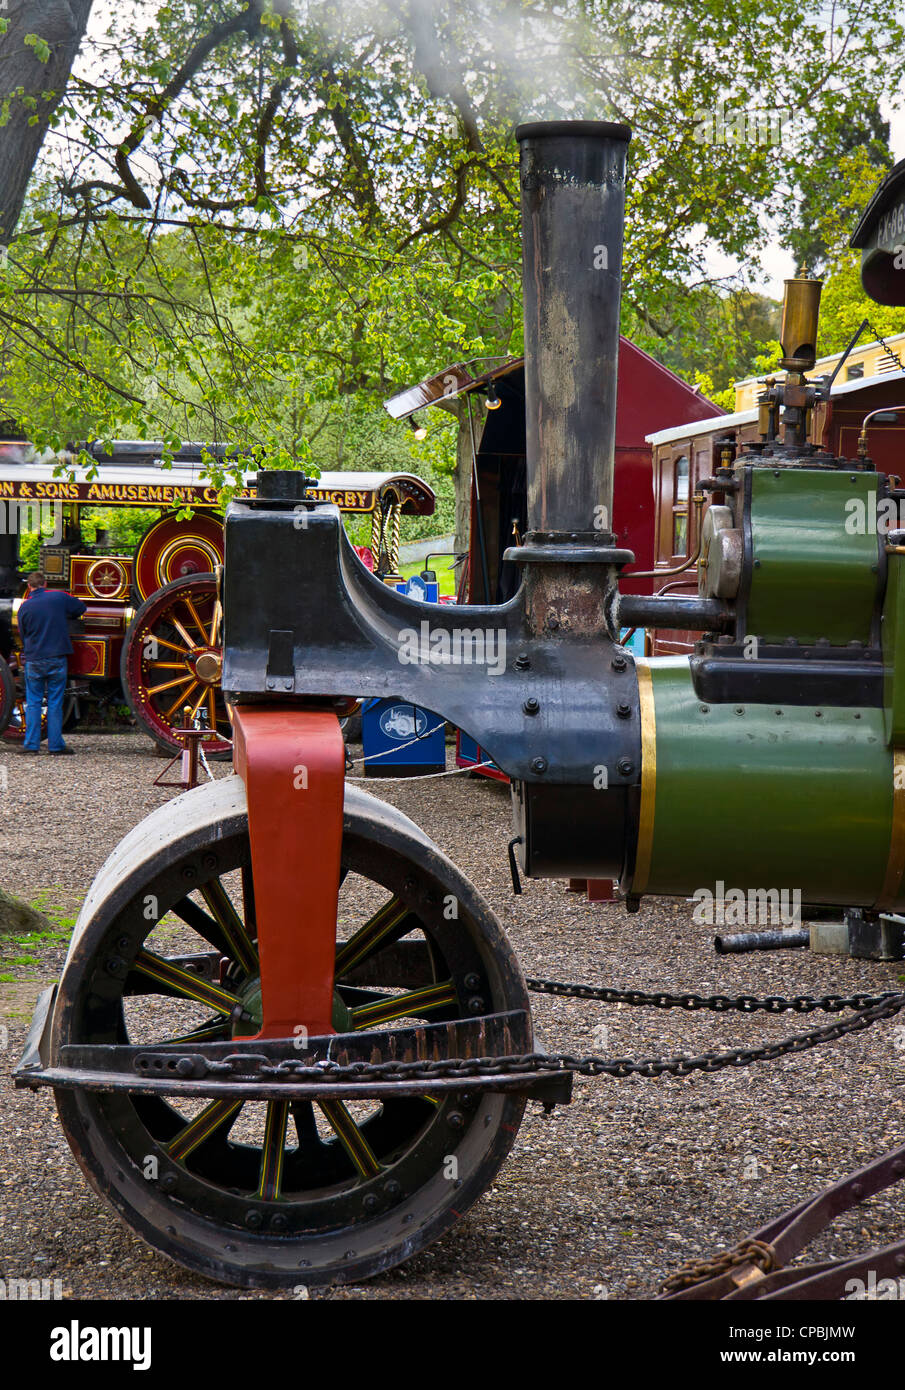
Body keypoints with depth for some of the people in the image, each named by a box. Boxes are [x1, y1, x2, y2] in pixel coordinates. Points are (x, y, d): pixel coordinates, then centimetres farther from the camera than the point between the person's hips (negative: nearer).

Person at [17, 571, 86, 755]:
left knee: (33, 702, 8)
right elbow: (81, 608, 13)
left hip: (33, 660, 0)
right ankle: (55, 745, 6)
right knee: (55, 703, 5)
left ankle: (31, 744, 6)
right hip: (57, 659, 0)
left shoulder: (25, 606, -2)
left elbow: (22, 635, 8)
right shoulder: (59, 597, -3)